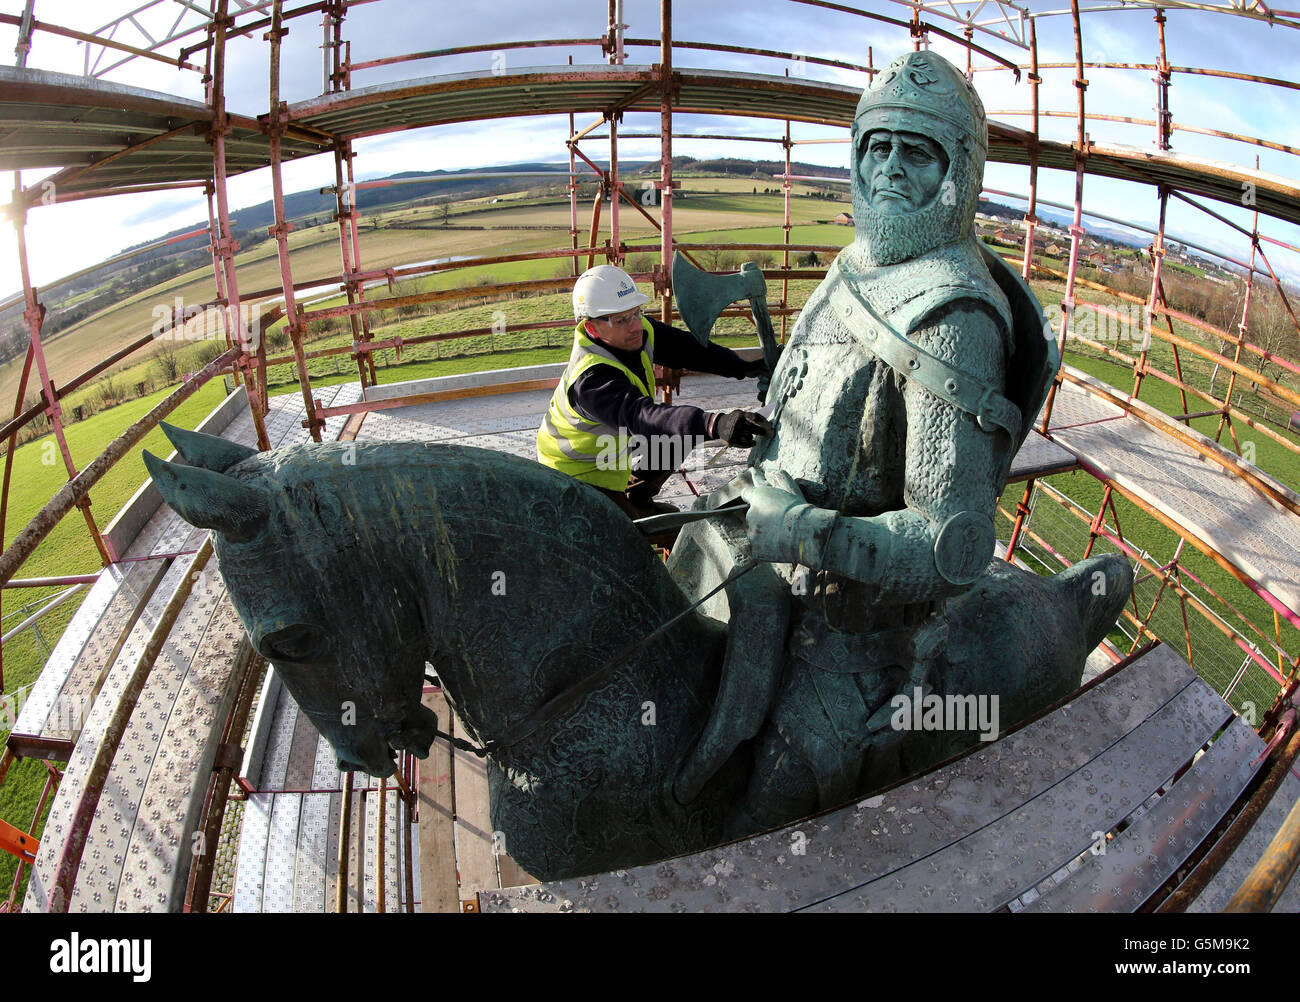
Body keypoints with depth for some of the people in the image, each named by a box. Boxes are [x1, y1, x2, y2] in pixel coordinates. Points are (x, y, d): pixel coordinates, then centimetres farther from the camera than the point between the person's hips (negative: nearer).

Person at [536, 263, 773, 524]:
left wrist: (741, 367, -16)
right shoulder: (590, 378, -39)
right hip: (577, 474, -9)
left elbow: (684, 348, -2)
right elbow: (641, 417, -53)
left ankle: (637, 498, 25)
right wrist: (714, 424, -66)